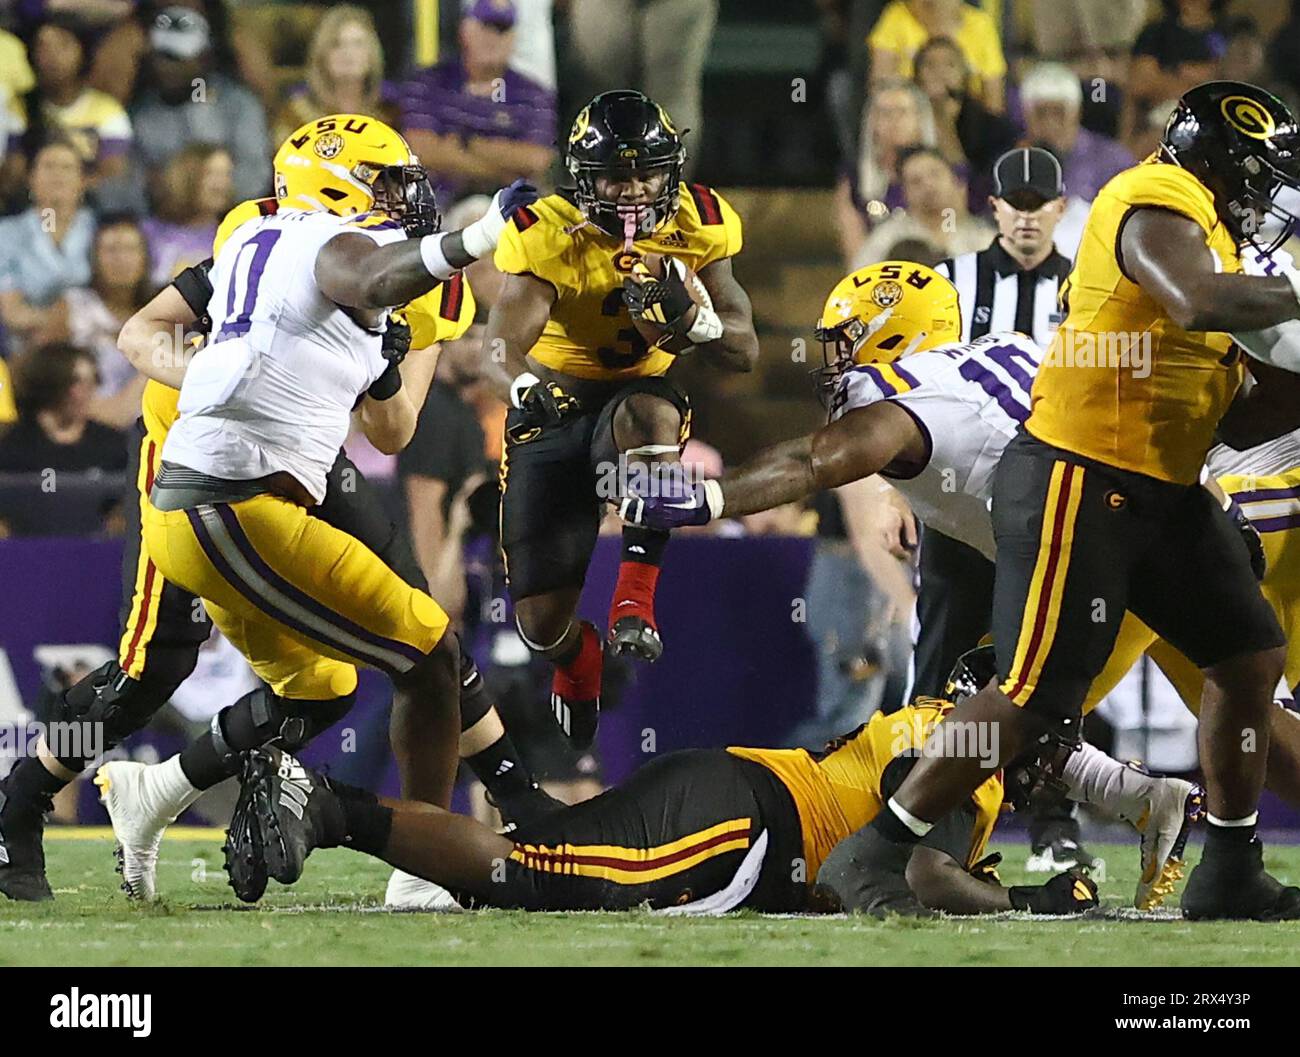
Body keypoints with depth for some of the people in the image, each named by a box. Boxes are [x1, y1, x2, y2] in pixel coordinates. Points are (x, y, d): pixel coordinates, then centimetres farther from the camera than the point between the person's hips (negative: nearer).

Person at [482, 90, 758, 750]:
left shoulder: (698, 229, -9)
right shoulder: (548, 238, -18)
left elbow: (744, 353, -9)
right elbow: (503, 341, -29)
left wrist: (688, 318, -31)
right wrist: (523, 385, -53)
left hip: (641, 393, 0)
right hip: (555, 409, 0)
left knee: (649, 415, -41)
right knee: (541, 622, -2)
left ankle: (636, 597, -30)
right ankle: (576, 671, 37)